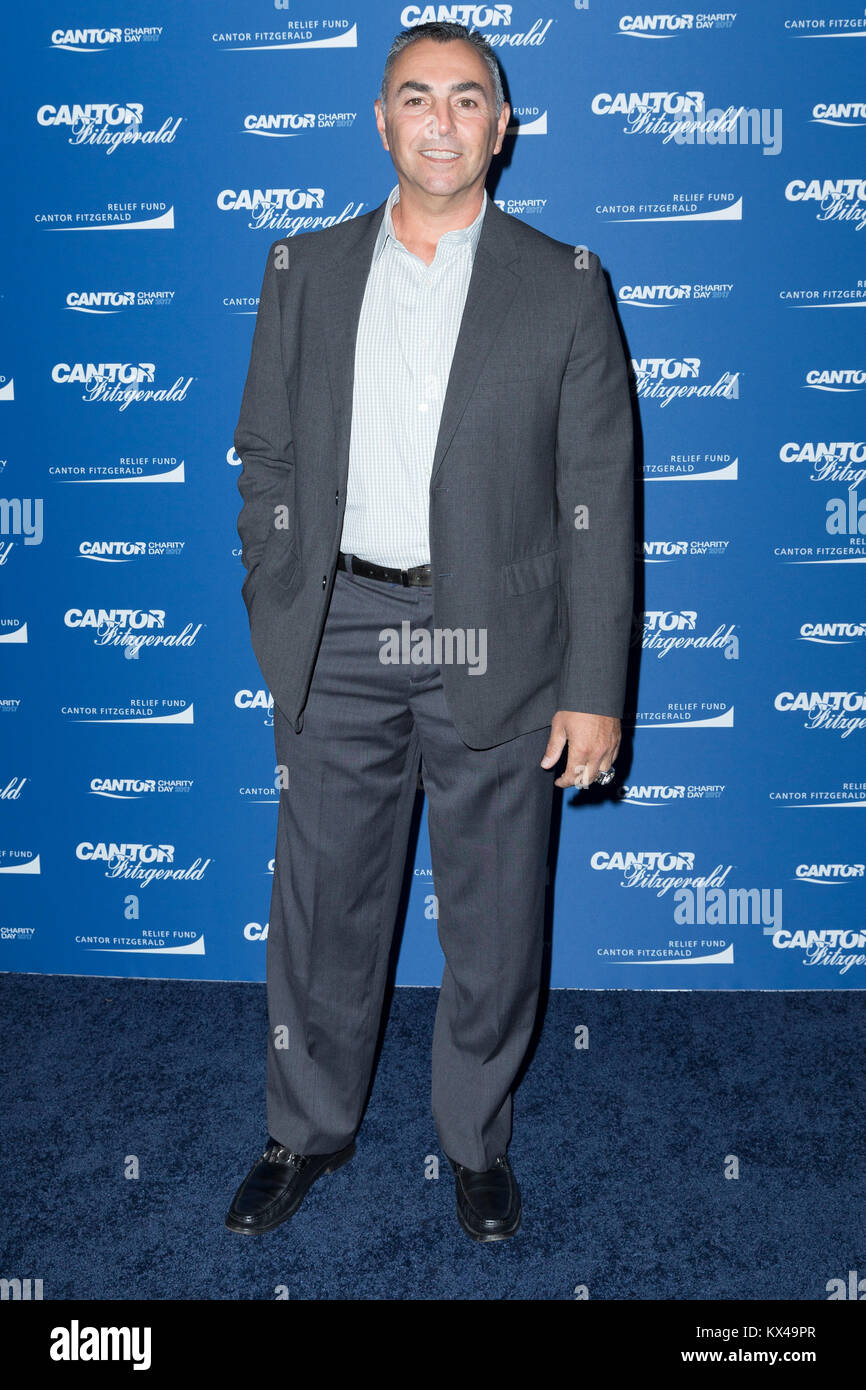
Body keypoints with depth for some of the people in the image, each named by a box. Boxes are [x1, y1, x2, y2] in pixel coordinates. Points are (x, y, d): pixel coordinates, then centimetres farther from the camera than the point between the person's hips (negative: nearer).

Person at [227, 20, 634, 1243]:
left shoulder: (563, 285, 1)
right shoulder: (306, 271, 8)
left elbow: (598, 499, -2)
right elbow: (268, 463, 9)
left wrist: (594, 688, -7)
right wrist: (277, 631, 1)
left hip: (495, 645, -1)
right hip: (340, 638, 2)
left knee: (495, 919, 10)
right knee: (324, 903, 12)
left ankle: (478, 1141, 33)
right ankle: (311, 1131, 34)